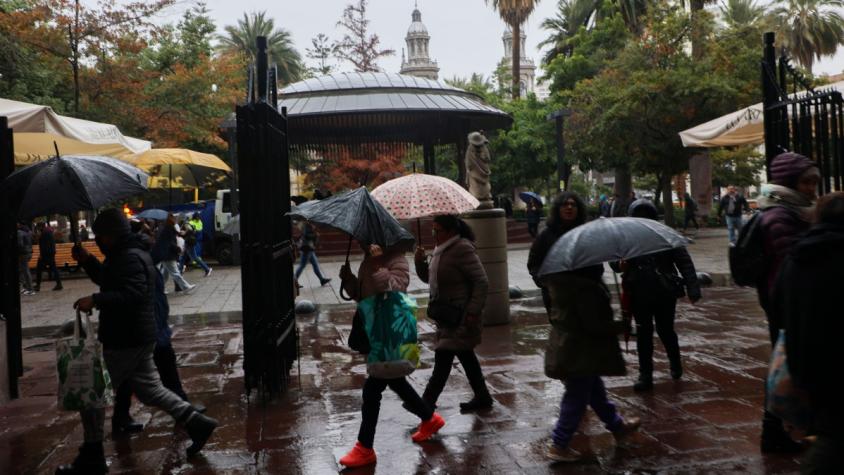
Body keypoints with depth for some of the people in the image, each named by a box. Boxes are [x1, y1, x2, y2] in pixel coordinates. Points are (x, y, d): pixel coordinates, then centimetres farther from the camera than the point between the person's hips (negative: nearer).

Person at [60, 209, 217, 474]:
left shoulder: (130, 258, -19)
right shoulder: (128, 254, 15)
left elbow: (132, 295, -31)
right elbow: (107, 279, 28)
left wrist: (95, 300, -33)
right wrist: (86, 260, 13)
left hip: (125, 341, -10)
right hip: (135, 338, 10)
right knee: (149, 389, 17)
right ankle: (196, 423, 17)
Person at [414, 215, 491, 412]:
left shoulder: (463, 250, -17)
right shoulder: (441, 250, 11)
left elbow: (481, 282, -19)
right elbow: (429, 278, 18)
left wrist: (473, 312, -23)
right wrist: (420, 261, -1)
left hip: (460, 315, -10)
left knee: (443, 356, -7)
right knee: (465, 354, 16)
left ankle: (428, 401, -1)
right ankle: (482, 398, 28)